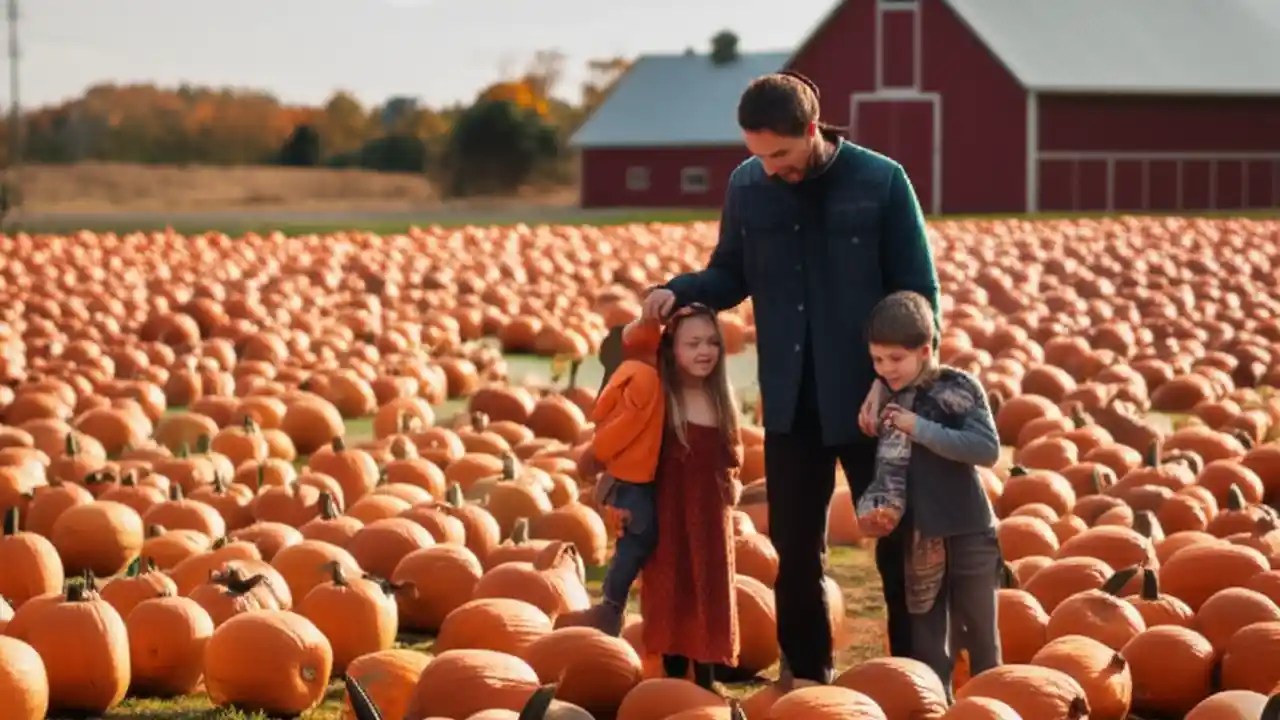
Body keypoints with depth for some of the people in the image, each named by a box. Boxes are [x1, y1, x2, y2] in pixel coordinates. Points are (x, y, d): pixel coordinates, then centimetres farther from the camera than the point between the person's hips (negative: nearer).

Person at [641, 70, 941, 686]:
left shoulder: (881, 183, -11)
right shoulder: (746, 186, -1)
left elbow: (919, 294, -7)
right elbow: (732, 275, 11)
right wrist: (680, 291, -11)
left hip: (869, 397, -3)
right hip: (790, 399, 3)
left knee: (897, 543, 7)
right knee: (794, 546, 11)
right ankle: (806, 672, 26)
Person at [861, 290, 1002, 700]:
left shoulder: (960, 388, -8)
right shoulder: (884, 402, 2)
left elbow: (987, 450, -18)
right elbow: (885, 467, 2)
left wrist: (921, 429, -22)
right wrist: (872, 509, -19)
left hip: (970, 531, -3)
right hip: (918, 536, 3)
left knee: (981, 635, 9)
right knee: (927, 643, 6)